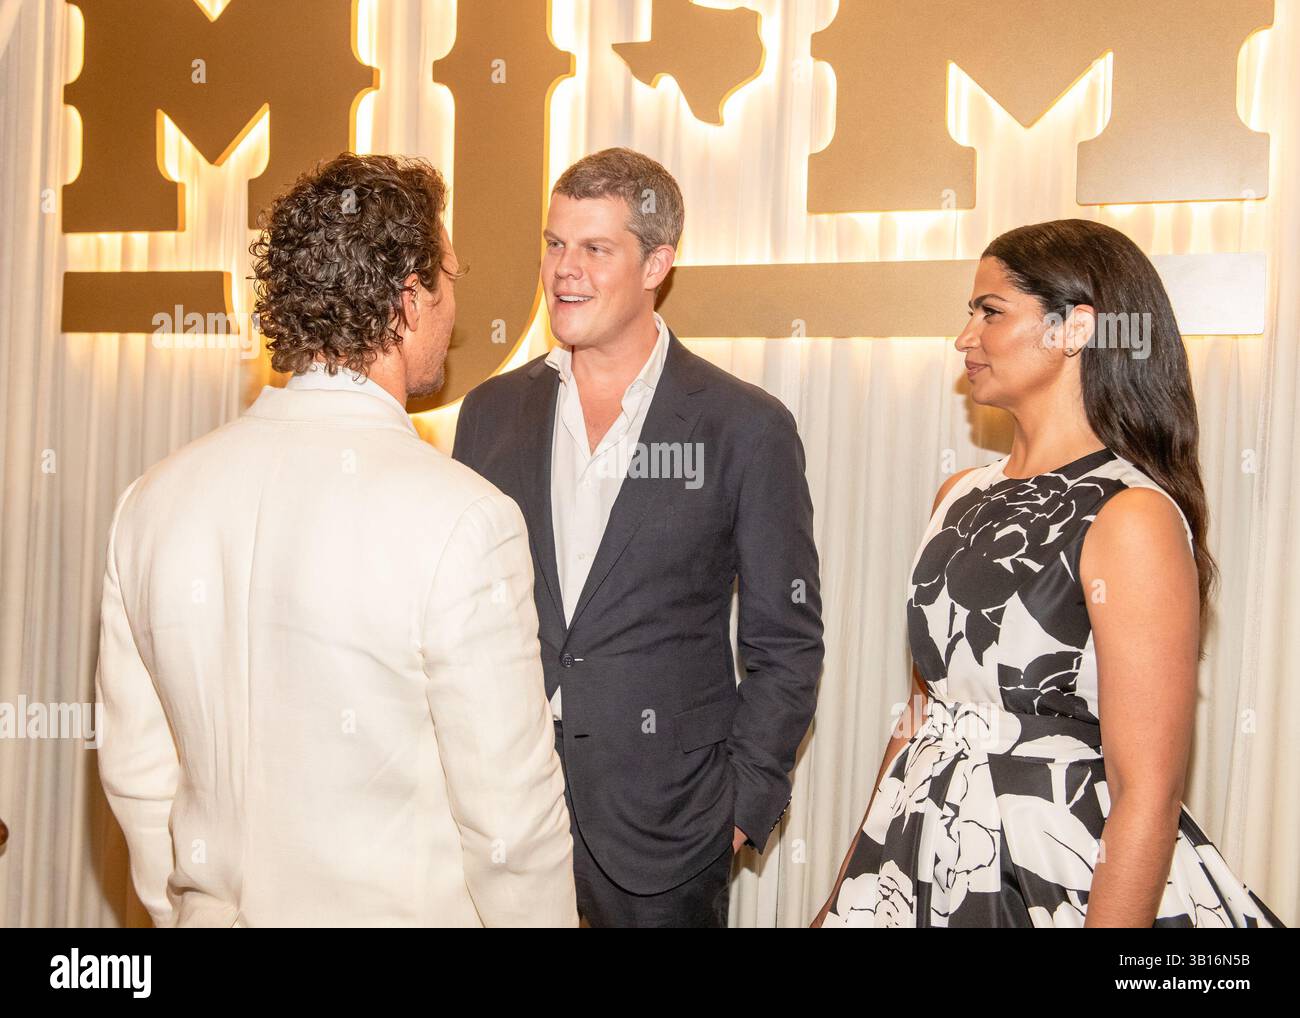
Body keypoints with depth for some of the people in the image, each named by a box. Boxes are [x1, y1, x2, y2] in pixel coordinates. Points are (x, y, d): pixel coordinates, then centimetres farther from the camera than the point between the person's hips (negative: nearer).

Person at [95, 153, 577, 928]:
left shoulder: (153, 501, -6)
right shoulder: (463, 520, -23)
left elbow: (136, 772, 3)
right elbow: (510, 815, -19)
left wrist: (187, 908, 16)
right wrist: (546, 917, -3)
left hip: (216, 904, 5)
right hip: (407, 907, -4)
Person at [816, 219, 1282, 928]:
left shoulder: (1132, 517, -17)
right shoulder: (961, 497, 5)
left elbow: (1147, 796, -19)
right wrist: (856, 872, 10)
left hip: (1053, 872, -6)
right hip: (926, 861, 7)